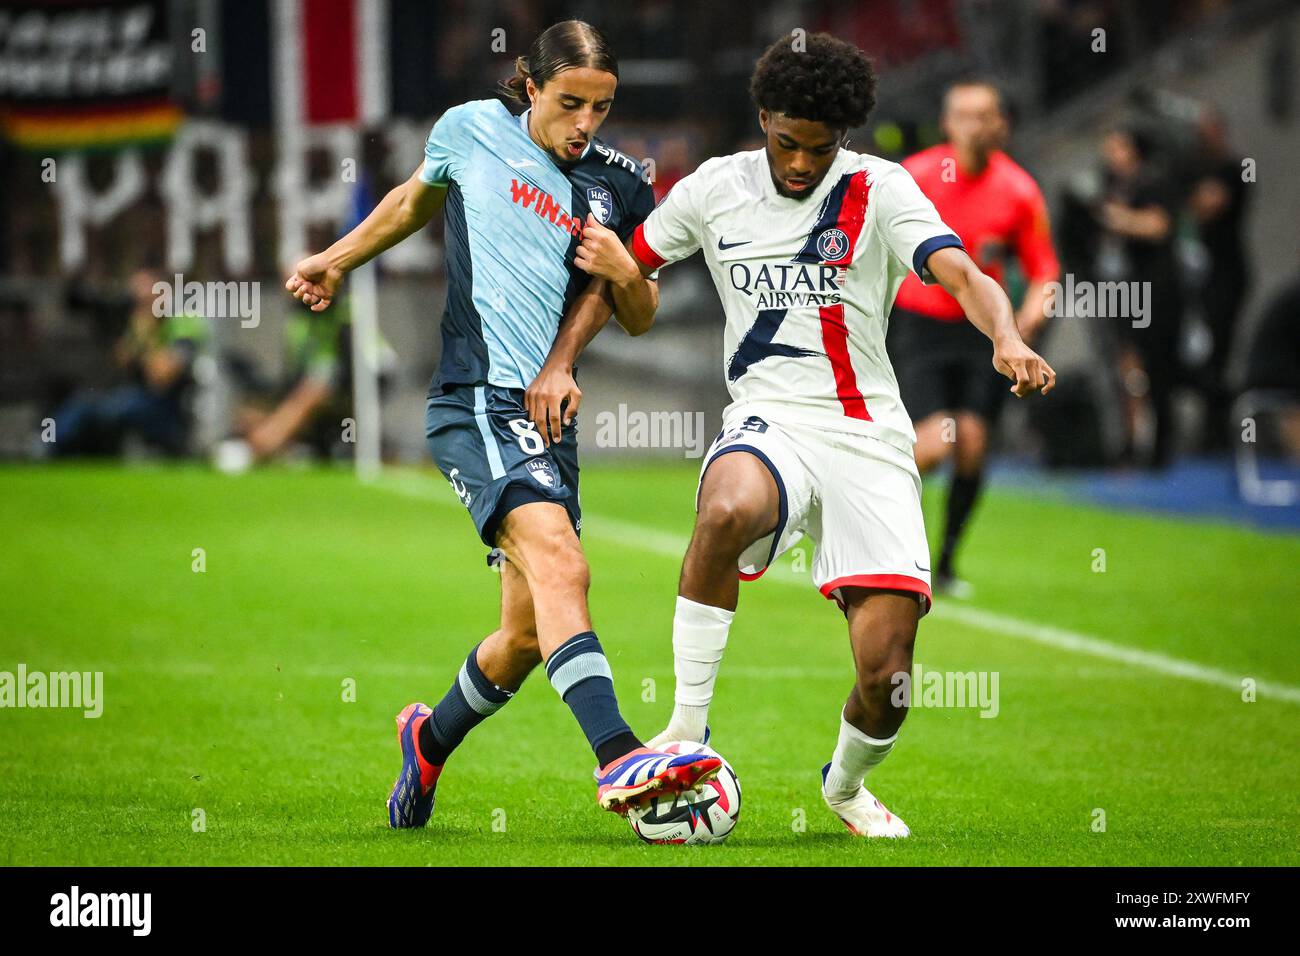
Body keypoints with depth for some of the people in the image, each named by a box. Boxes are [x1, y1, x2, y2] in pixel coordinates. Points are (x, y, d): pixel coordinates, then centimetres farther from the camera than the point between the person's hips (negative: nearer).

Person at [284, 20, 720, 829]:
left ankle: (431, 739, 37)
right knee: (559, 562, -28)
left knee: (529, 635, 8)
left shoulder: (621, 186, 10)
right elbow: (414, 202, 25)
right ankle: (617, 756, -42)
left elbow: (640, 319, 17)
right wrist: (337, 261, 34)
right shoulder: (473, 130, 4)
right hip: (476, 397, -5)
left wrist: (622, 270, -4)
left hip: (550, 412, 5)